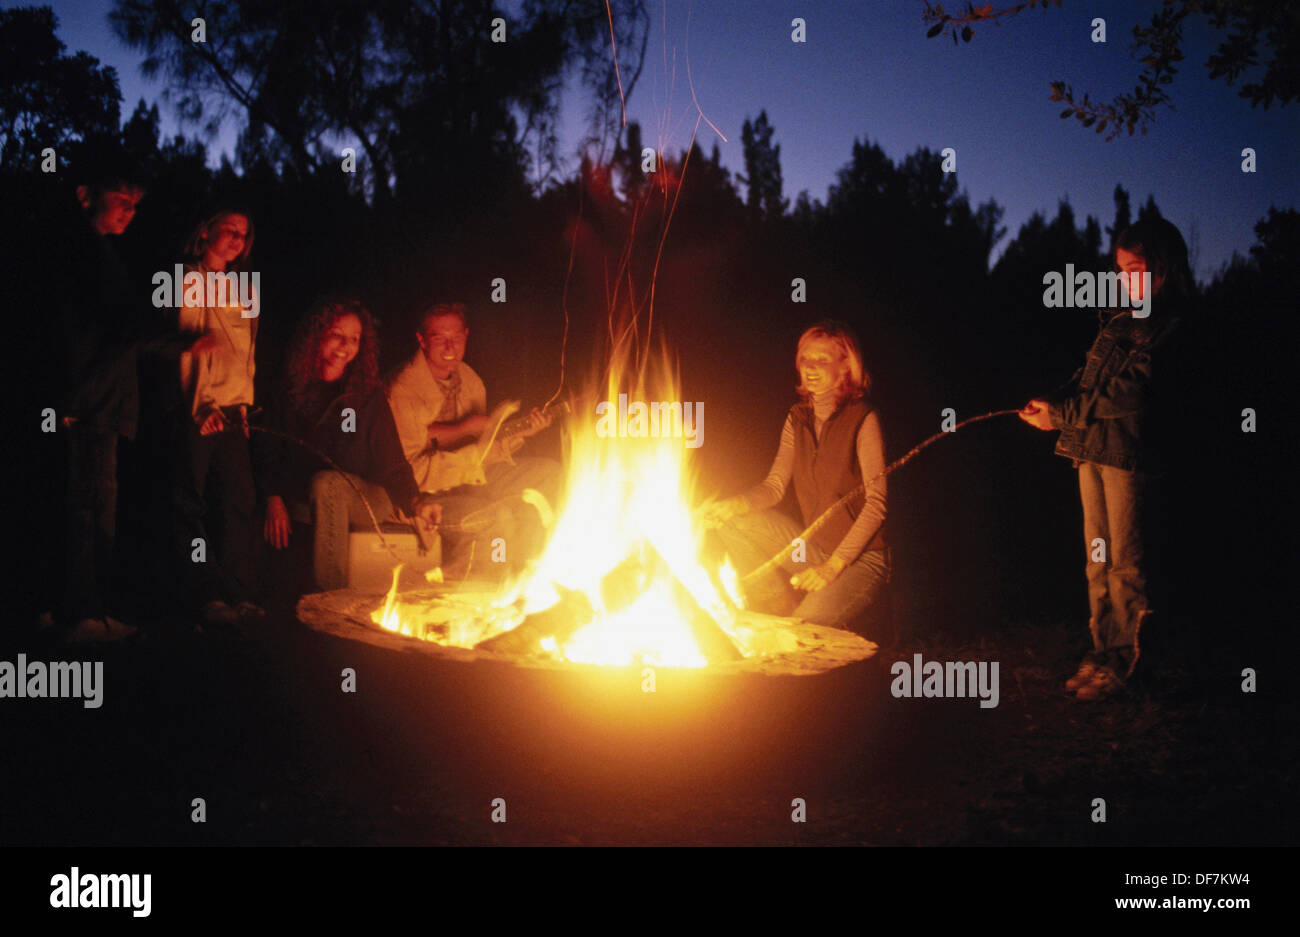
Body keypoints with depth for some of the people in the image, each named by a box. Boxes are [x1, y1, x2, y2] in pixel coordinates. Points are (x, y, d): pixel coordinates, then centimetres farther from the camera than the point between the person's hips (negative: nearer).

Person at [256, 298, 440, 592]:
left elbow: (392, 465, 2)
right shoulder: (289, 394, 11)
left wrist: (415, 502, -16)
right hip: (302, 502, 2)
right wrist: (275, 500, -9)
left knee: (326, 483, -35)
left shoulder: (369, 397, 6)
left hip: (366, 501, -2)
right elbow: (269, 455, 10)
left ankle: (330, 592, -36)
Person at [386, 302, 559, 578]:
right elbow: (414, 470, -25)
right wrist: (464, 429, -30)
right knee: (498, 517, -30)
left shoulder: (470, 380, 5)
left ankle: (520, 573, 10)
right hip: (422, 493, -8)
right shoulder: (403, 390, -20)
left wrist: (518, 433, -6)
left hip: (466, 479, 9)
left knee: (547, 472, 3)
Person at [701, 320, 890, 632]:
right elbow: (774, 486, 5)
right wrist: (733, 505, -17)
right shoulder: (797, 419, 6)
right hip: (811, 547, 7)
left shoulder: (862, 419, -13)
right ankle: (778, 615, -3)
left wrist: (833, 566, -21)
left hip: (860, 557, -7)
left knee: (808, 625, -33)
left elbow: (876, 503, -16)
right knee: (730, 522, -10)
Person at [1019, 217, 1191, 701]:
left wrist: (1061, 415, -13)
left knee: (1125, 560, -3)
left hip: (1130, 451, -8)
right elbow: (1090, 376, 18)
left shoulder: (1170, 327, -9)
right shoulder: (1121, 319, 18)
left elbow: (1128, 393, -16)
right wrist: (1053, 402, -2)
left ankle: (1122, 660, 4)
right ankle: (1103, 650, 17)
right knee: (1098, 557, 10)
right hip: (1091, 448, 8)